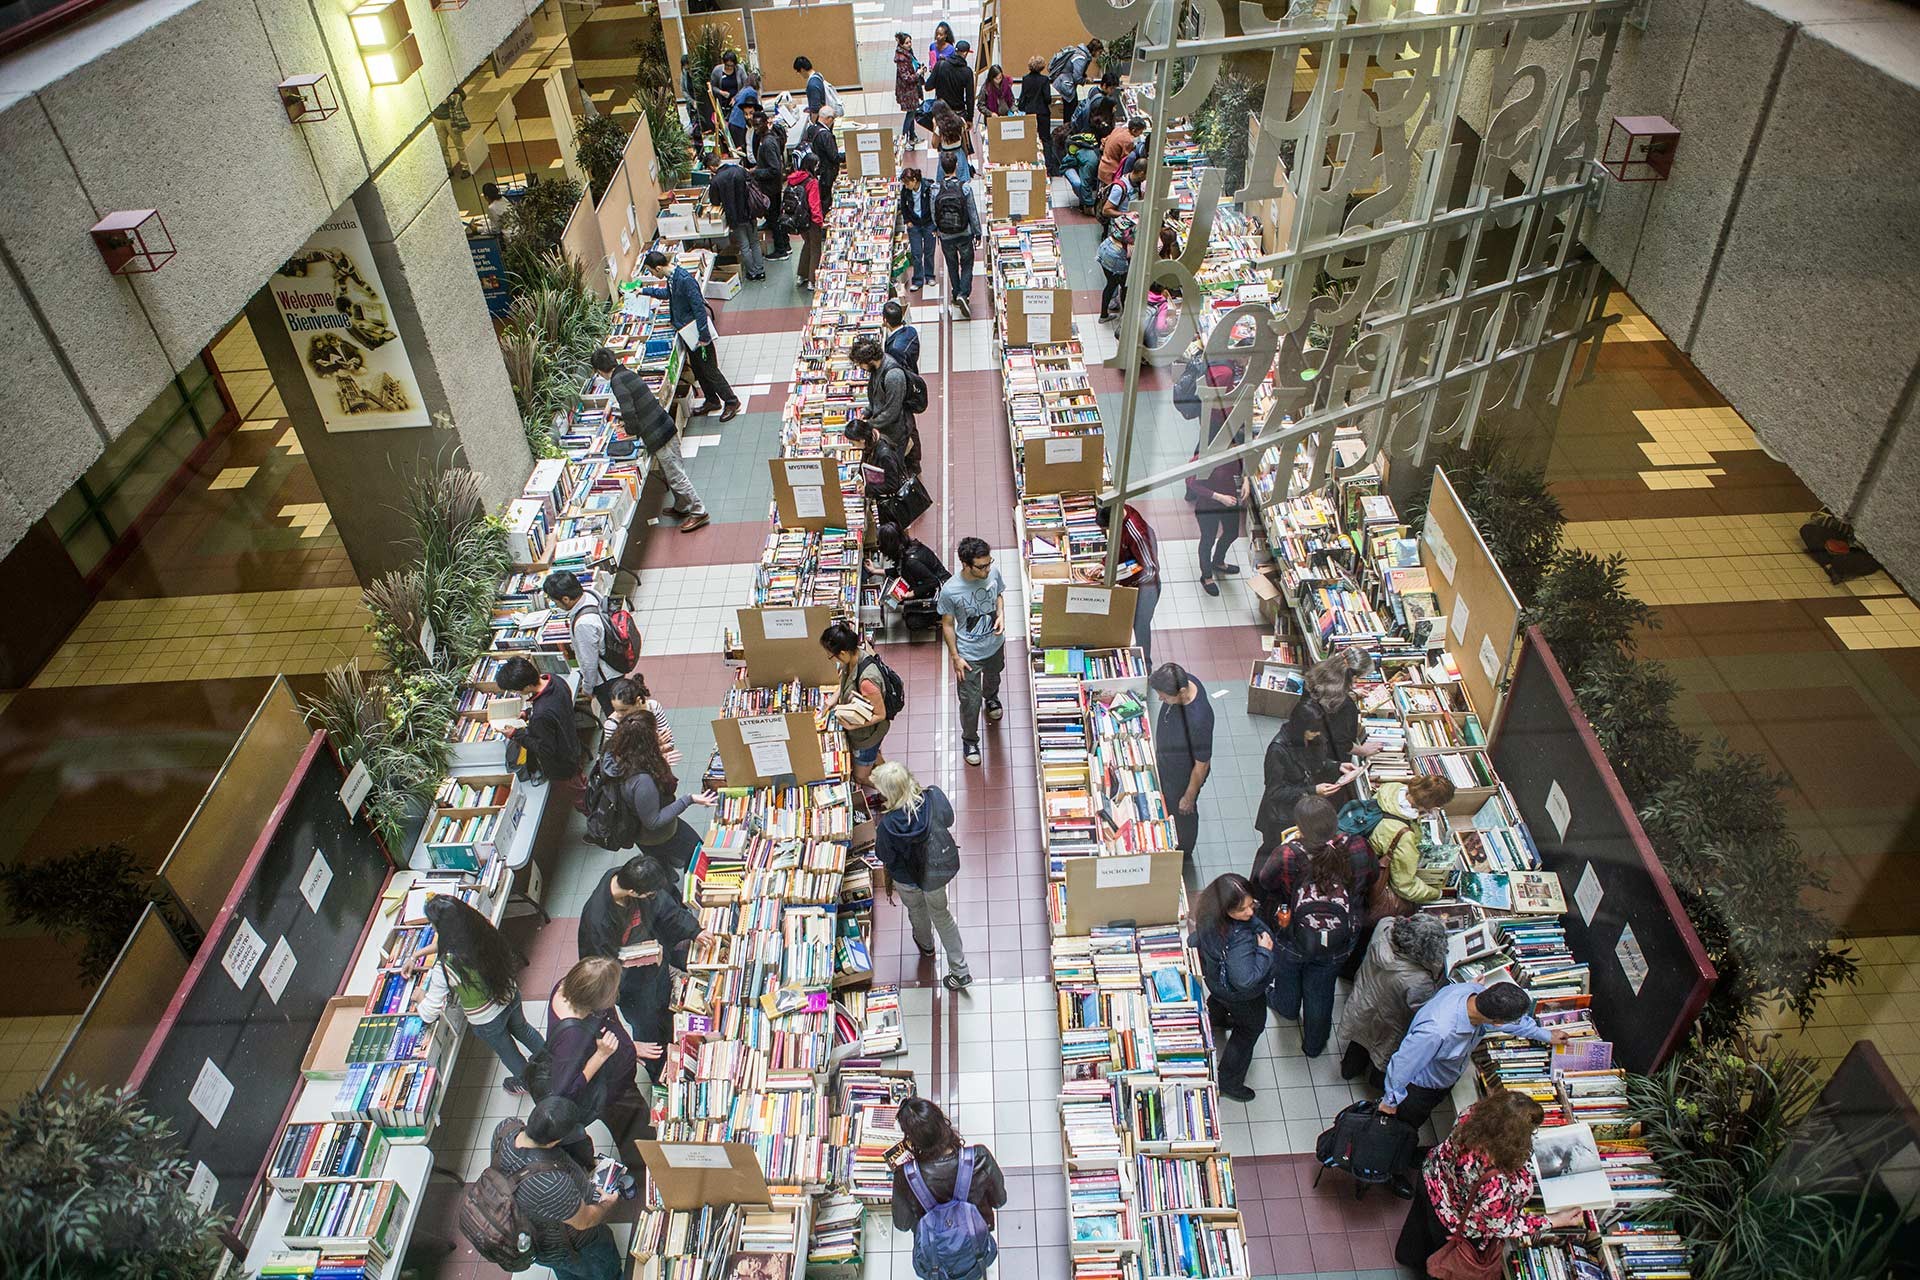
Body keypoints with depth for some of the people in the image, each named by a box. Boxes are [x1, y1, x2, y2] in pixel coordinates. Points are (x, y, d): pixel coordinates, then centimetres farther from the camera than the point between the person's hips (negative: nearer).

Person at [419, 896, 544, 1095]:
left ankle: (525, 1081, 57)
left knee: (506, 1050, 28)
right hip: (510, 995, 4)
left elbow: (429, 1014, -23)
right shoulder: (484, 931, -24)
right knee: (521, 1029, 35)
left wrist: (420, 996, -1)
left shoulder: (445, 968, -38)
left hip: (486, 1021, -4)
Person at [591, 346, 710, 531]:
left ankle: (699, 512, 3)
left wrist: (630, 430, -2)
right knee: (674, 472, 21)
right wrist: (630, 423, 29)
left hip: (657, 436, -9)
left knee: (676, 476, -2)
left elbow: (629, 413, -21)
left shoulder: (617, 381, -15)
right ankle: (681, 507, 34)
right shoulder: (629, 374, 12)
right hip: (667, 427, 9)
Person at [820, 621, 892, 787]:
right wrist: (834, 699, -4)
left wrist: (853, 725, -35)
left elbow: (880, 714, -28)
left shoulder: (867, 679, -42)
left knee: (860, 777, 16)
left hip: (868, 734, -8)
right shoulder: (855, 655, -16)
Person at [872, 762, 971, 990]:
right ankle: (960, 971, 34)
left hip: (908, 877, -2)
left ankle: (925, 944, 63)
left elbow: (884, 856, -17)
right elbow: (948, 820, -7)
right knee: (940, 913, 27)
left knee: (916, 909, 32)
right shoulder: (935, 796, -29)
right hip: (945, 865, 2)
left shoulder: (888, 824, -36)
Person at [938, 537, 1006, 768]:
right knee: (970, 701, 10)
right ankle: (970, 740, 37)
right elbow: (947, 624, -16)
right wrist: (955, 657, -12)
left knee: (993, 676, 35)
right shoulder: (950, 590, -32)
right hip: (969, 654, -4)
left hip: (996, 644, 5)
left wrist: (1001, 615, -15)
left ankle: (991, 697, 70)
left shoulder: (993, 573, -20)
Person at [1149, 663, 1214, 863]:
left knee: (1183, 814, 22)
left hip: (1183, 776, -7)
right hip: (1166, 764, 7)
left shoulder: (1198, 721, -45)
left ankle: (1184, 857, 52)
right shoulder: (1184, 682, -23)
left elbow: (1201, 765, -28)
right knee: (1167, 807, 32)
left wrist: (1189, 797, -14)